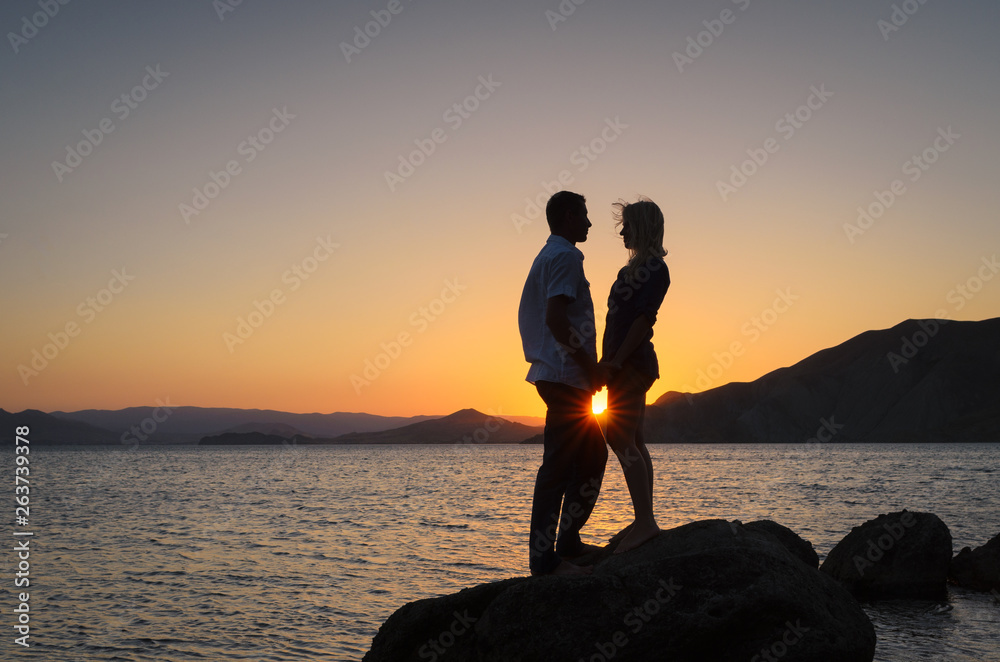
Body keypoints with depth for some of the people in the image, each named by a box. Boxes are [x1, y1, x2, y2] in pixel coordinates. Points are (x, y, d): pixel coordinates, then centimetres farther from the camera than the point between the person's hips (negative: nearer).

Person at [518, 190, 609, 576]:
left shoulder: (547, 256, 21)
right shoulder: (565, 257, -10)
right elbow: (555, 317, -23)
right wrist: (589, 365, -16)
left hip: (555, 374, 10)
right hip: (565, 375, -10)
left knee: (593, 454, 16)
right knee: (558, 464, -8)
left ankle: (568, 541, 20)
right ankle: (544, 557, -6)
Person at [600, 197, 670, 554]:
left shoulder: (654, 269, -11)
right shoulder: (636, 266, 18)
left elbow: (644, 318, -19)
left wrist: (616, 361, -22)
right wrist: (608, 361, 16)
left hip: (632, 362, -10)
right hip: (626, 363, 10)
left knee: (620, 438, -14)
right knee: (632, 441, 10)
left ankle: (645, 521, -15)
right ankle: (644, 521, 15)